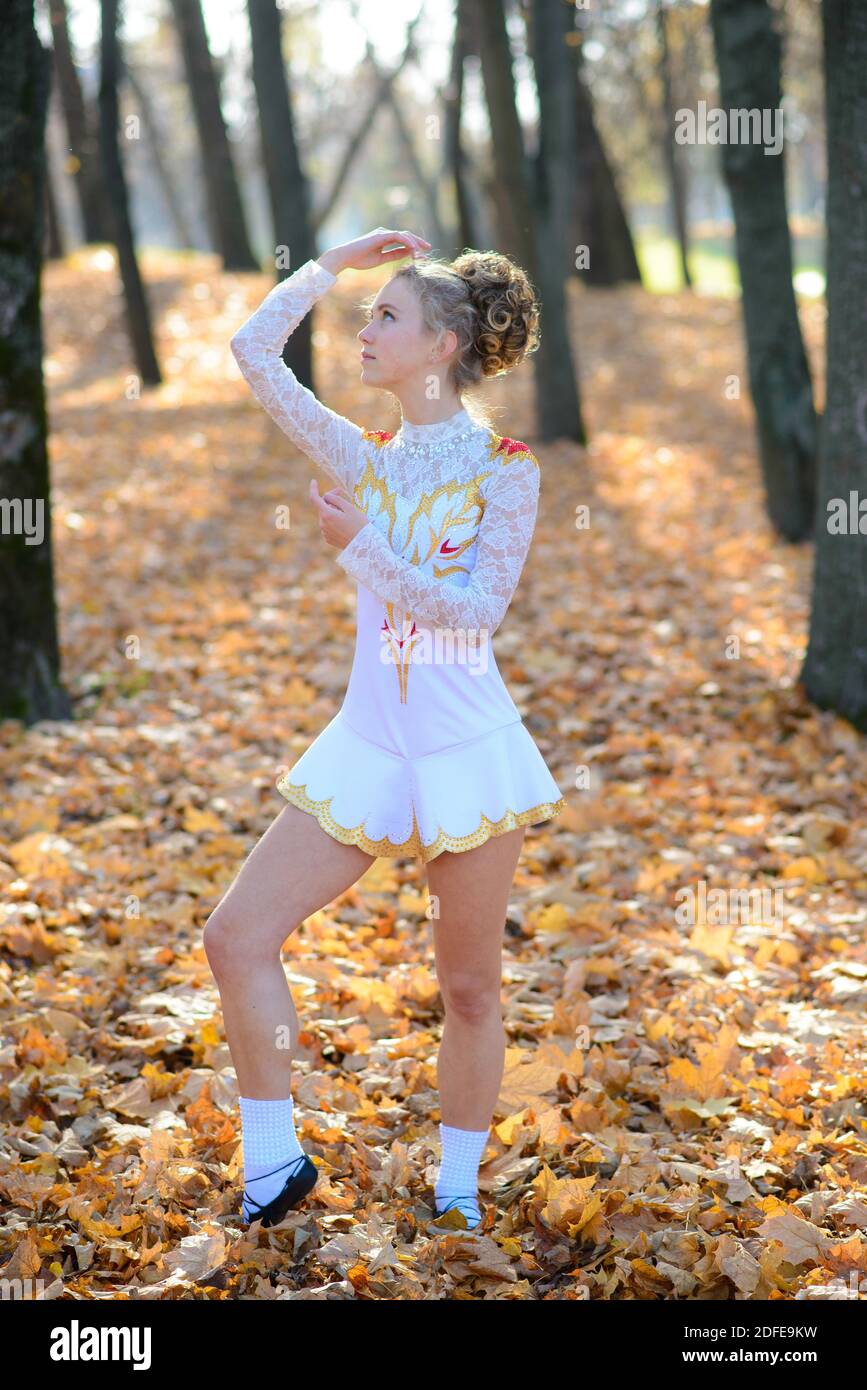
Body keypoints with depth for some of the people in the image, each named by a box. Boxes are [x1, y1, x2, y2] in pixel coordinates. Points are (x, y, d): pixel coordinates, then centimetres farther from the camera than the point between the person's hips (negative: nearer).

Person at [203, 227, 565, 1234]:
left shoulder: (504, 465, -6)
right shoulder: (367, 459, 8)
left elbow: (482, 607, -15)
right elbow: (253, 350, 5)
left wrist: (362, 547, -18)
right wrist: (333, 262, 8)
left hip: (465, 752, -5)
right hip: (369, 745, 5)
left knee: (470, 989, 6)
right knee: (236, 939, -5)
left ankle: (457, 1191, 23)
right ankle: (272, 1161, 7)